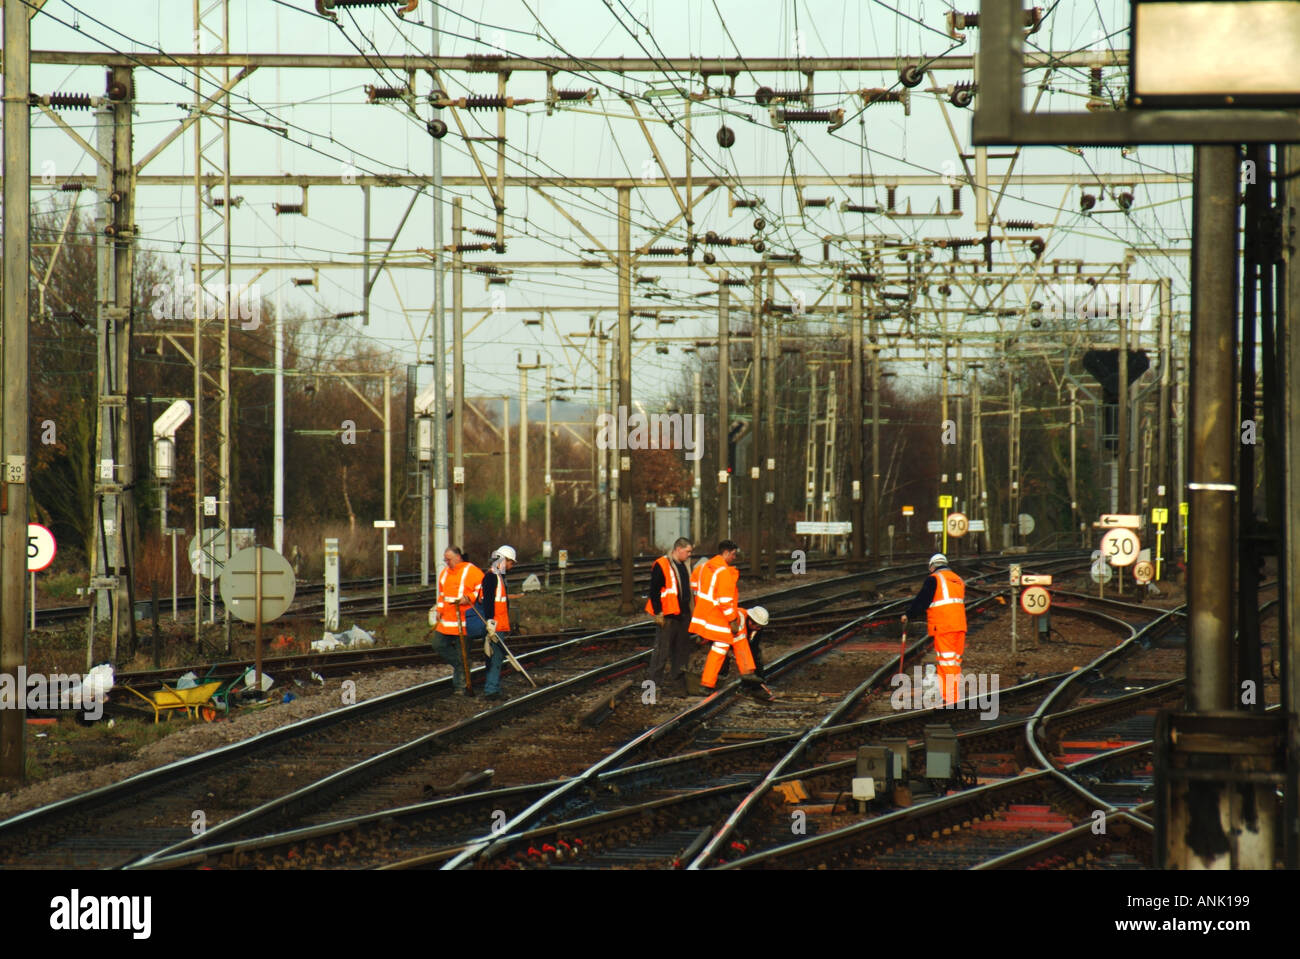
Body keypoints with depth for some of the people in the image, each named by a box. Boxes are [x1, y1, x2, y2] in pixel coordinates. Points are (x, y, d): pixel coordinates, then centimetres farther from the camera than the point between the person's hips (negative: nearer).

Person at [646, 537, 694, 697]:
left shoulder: (684, 565, 14)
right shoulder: (661, 565, -12)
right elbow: (654, 591, -14)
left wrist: (691, 610, 21)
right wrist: (658, 613, -17)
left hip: (683, 615, 8)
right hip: (667, 616, -8)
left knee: (682, 648, 13)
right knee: (662, 649, -6)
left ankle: (677, 680, 23)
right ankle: (654, 682, -1)